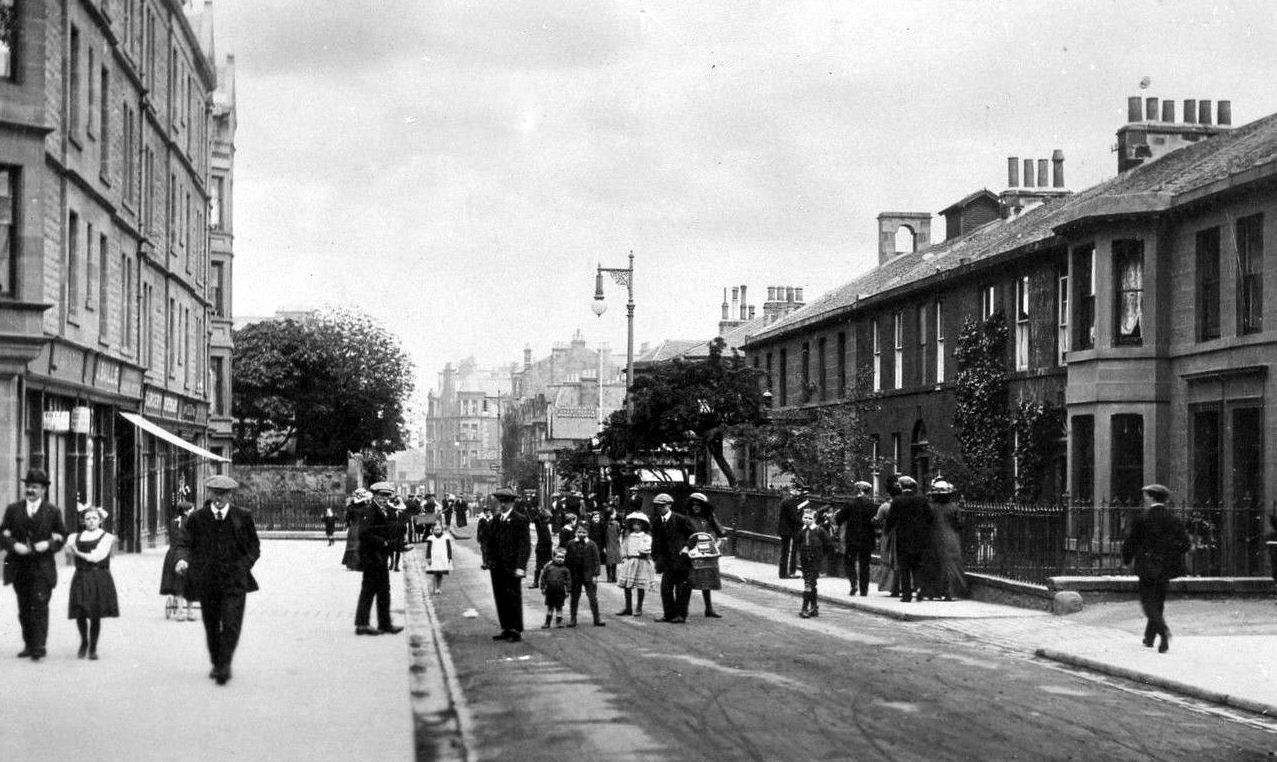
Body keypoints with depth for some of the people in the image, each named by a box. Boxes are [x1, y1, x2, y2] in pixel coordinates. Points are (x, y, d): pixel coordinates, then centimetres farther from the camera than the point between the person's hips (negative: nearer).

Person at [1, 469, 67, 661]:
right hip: (20, 567, 3)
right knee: (24, 608, 8)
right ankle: (28, 645, 16)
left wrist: (49, 544, -12)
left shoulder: (53, 511, 6)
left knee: (40, 605, -11)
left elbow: (61, 536, 9)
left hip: (42, 567, -3)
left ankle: (39, 647, -13)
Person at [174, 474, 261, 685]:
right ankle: (216, 664, 26)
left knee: (231, 624, -12)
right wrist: (182, 558, -17)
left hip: (234, 580, -2)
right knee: (211, 626, 10)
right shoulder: (197, 518, 4)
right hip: (206, 580, 2)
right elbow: (184, 542, 3)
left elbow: (254, 547, 11)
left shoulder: (243, 517, 4)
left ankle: (224, 665, -8)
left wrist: (244, 566, -2)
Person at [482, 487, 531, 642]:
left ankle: (517, 631, 5)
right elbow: (487, 540, 18)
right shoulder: (495, 519, 12)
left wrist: (520, 566, -16)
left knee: (514, 598, -2)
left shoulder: (520, 520, -7)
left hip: (512, 567, -6)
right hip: (497, 567, 6)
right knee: (500, 598, 9)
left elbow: (525, 545, -10)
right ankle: (506, 629, 17)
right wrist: (489, 559, 6)